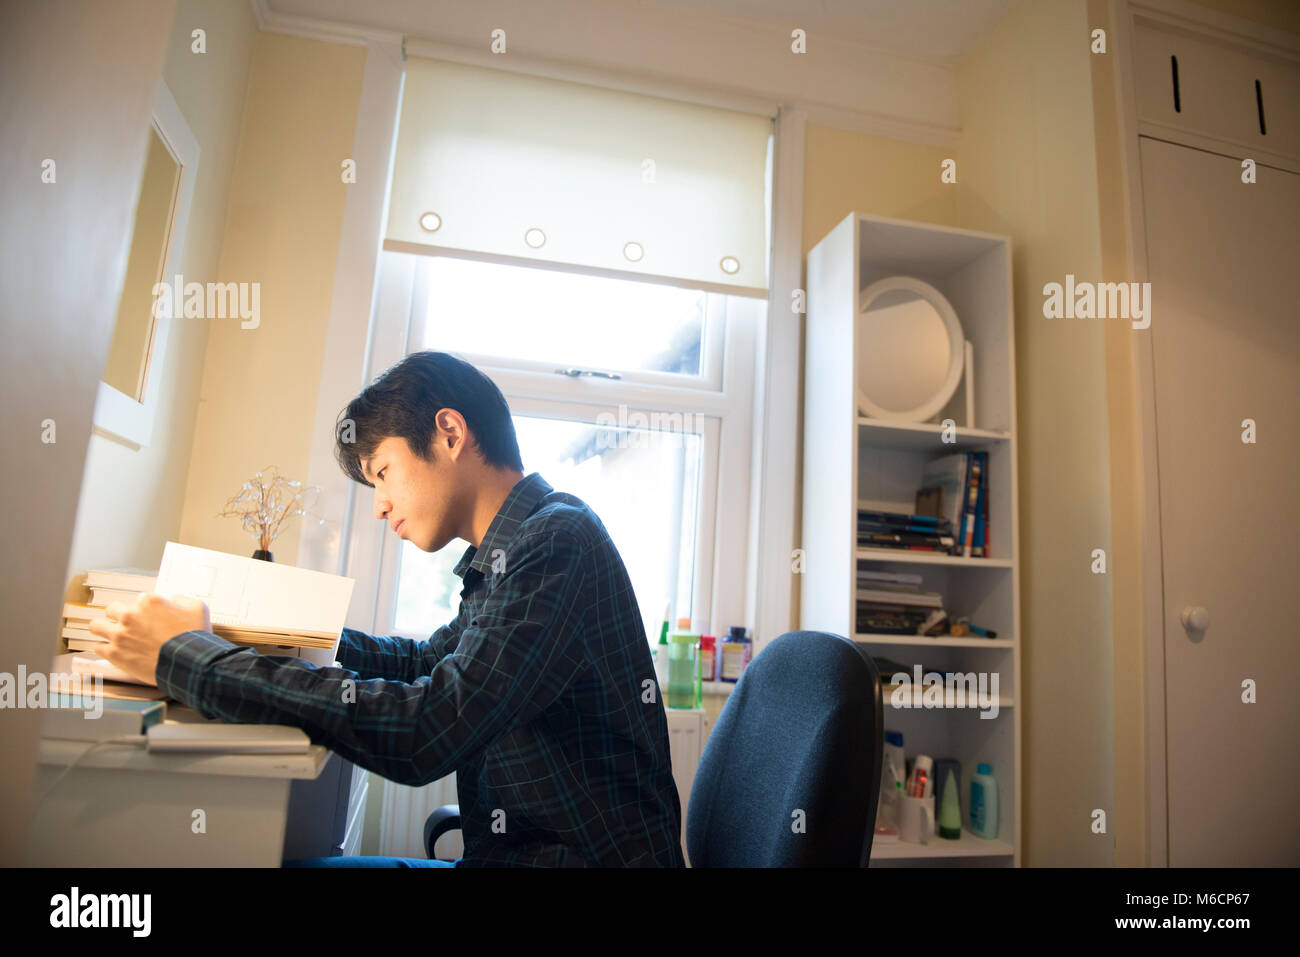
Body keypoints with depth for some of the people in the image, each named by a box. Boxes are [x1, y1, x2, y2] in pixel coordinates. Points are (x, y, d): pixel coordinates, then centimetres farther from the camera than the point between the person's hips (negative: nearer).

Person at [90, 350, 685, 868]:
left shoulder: (556, 541, -20)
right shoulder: (504, 555, 12)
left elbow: (425, 731, -27)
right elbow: (428, 660, 25)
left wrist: (186, 657, -17)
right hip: (511, 852, 8)